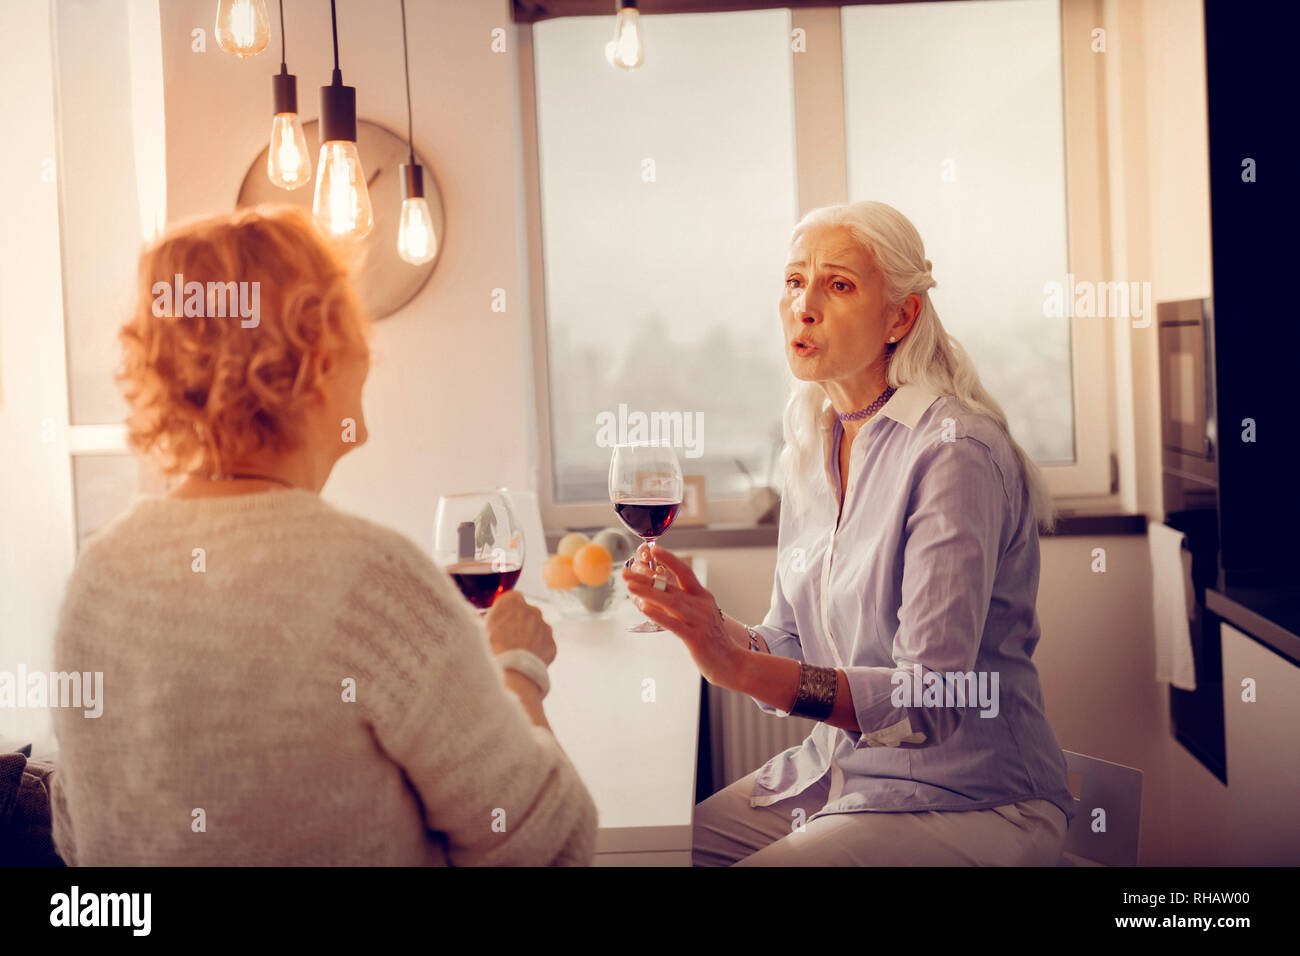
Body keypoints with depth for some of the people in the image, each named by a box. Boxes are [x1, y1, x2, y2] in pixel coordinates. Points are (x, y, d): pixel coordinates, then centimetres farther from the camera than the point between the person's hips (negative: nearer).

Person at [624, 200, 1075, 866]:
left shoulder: (953, 454, -19)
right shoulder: (814, 445, 6)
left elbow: (932, 702, -24)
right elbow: (792, 651, 10)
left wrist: (742, 667, -33)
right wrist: (715, 631, -11)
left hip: (970, 803, -7)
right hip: (836, 773, 7)